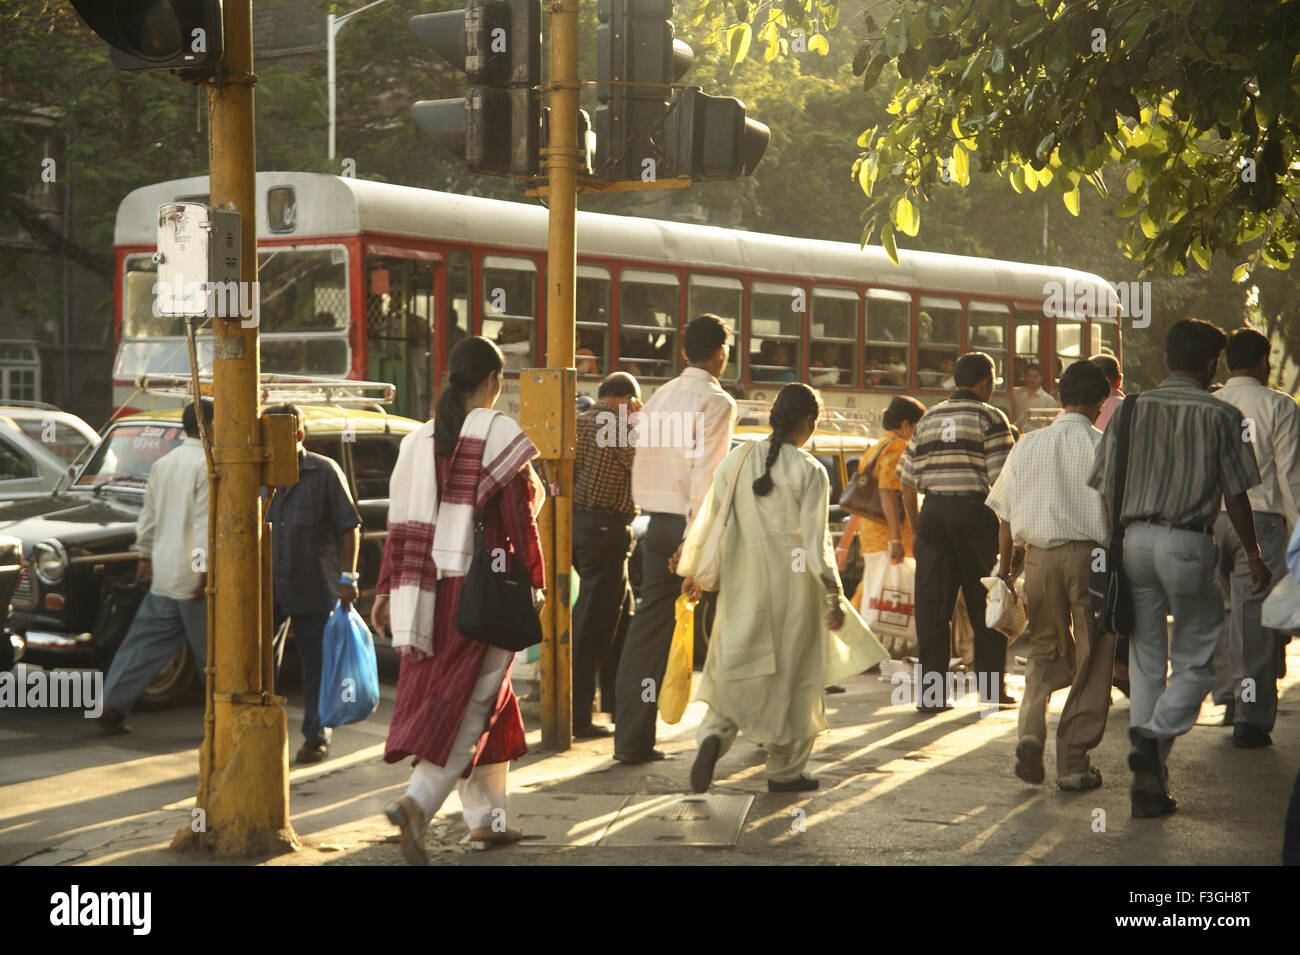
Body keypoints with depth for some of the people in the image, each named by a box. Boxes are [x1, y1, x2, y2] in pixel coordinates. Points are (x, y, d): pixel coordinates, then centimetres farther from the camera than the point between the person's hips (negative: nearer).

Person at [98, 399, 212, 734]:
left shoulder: (163, 463, 12)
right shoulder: (207, 466, -14)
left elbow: (148, 516, 16)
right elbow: (205, 524, -19)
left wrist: (145, 555, 23)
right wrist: (206, 571, -19)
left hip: (163, 573, 7)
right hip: (191, 576, -7)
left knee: (145, 641, 8)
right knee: (211, 651, 4)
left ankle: (112, 704, 3)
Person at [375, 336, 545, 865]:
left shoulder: (420, 439, 8)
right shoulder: (500, 434, -8)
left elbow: (401, 523, 7)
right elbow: (518, 521, -9)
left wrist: (387, 589, 11)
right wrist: (534, 583, -1)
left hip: (431, 589, 6)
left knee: (485, 702, 17)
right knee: (471, 702, -4)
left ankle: (487, 819, 23)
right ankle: (417, 802, -22)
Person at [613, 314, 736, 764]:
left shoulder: (659, 398, 13)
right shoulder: (716, 401, -9)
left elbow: (641, 468, 12)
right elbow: (705, 476, -17)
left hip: (658, 524, 6)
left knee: (649, 627, 3)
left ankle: (633, 738, -1)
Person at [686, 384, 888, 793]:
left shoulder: (738, 459, 1)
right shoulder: (809, 471, -10)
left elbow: (709, 519, 5)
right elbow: (815, 541, -12)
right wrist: (834, 597, -7)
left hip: (742, 581, 3)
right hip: (793, 583, -3)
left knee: (735, 668, 13)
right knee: (791, 672, 10)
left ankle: (714, 735, -13)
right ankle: (785, 770, 17)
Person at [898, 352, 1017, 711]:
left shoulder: (928, 419, 13)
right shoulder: (990, 418, -2)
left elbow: (907, 479, 12)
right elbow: (1001, 480, -10)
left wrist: (915, 529, 17)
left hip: (933, 515, 4)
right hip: (976, 513, -4)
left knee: (932, 607, 4)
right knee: (986, 604, 8)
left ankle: (931, 692, 3)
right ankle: (991, 687, 12)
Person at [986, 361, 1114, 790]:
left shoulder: (1027, 445, 7)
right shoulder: (1103, 447, -4)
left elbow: (1006, 516, 9)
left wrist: (1004, 571, 17)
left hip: (1039, 556, 4)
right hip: (1090, 553, -3)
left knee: (1045, 651, 18)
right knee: (1091, 659, 6)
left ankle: (1031, 730, -5)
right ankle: (1073, 762, 7)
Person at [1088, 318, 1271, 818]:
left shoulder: (1130, 409, 8)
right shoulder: (1221, 415, -1)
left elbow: (1108, 489, 7)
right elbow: (1235, 495, -1)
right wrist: (1253, 554, 10)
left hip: (1134, 538, 4)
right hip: (1188, 542, -4)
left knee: (1145, 660, 10)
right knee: (1196, 658, 9)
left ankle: (1149, 785, 10)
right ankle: (1156, 736, -17)